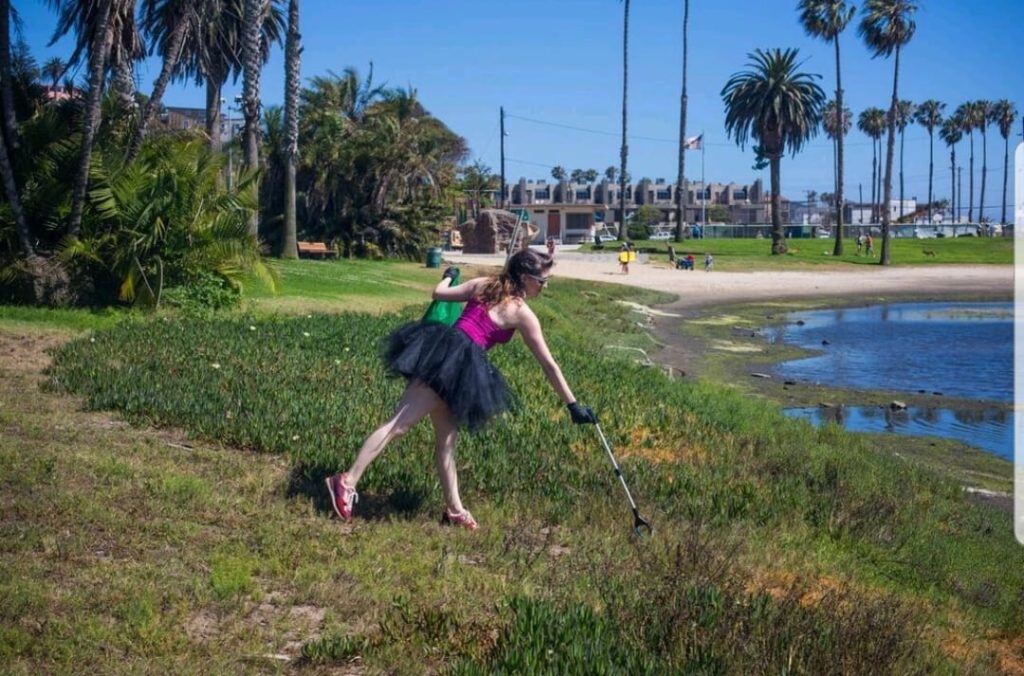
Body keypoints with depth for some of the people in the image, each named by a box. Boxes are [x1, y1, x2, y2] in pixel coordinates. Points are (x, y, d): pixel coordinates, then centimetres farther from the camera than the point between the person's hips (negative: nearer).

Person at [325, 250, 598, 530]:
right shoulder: (522, 314, -1)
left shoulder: (484, 284, 15)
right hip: (456, 364, -8)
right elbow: (549, 366, 2)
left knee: (447, 436, 13)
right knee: (398, 425, -9)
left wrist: (449, 275, 41)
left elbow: (439, 293, 18)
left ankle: (454, 509, 20)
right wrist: (573, 405, 7)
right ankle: (347, 482, -11)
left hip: (438, 350, 8)